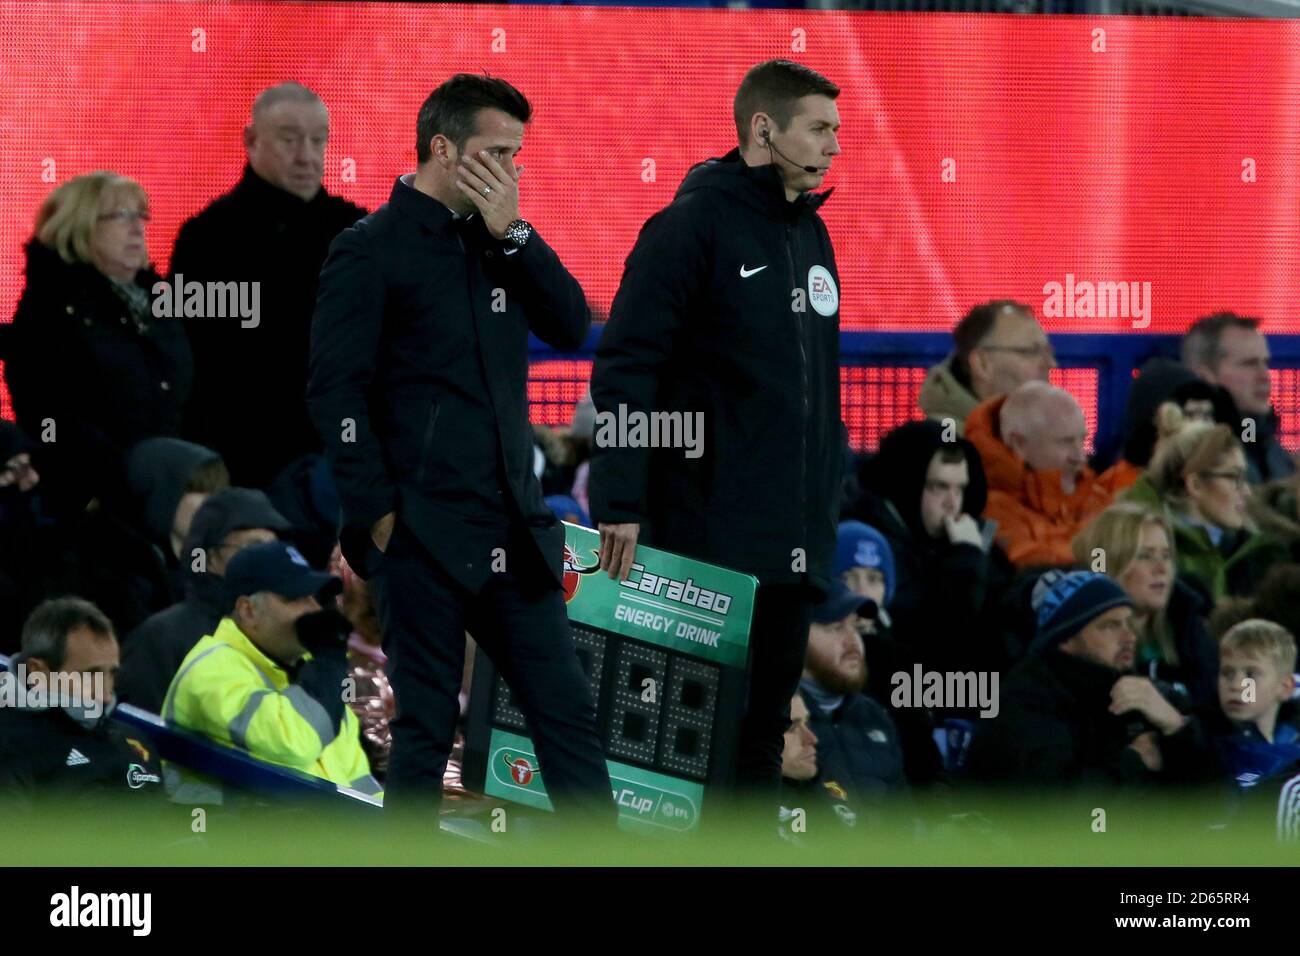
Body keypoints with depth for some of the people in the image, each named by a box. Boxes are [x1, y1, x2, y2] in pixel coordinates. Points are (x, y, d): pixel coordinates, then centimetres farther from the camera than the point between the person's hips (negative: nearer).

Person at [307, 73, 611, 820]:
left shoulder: (498, 240, 13)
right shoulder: (373, 251, -6)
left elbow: (573, 328, 3)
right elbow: (336, 389, -10)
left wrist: (513, 233, -6)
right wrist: (378, 513, -13)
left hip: (512, 532, 6)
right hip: (423, 532, -6)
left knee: (567, 708, 5)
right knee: (427, 723, -1)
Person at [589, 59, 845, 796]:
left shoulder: (810, 235, 16)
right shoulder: (694, 224, -9)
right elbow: (625, 368, -14)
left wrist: (827, 502, 19)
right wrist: (620, 502, -20)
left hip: (795, 540, 8)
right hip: (709, 532, -8)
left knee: (765, 725, 8)